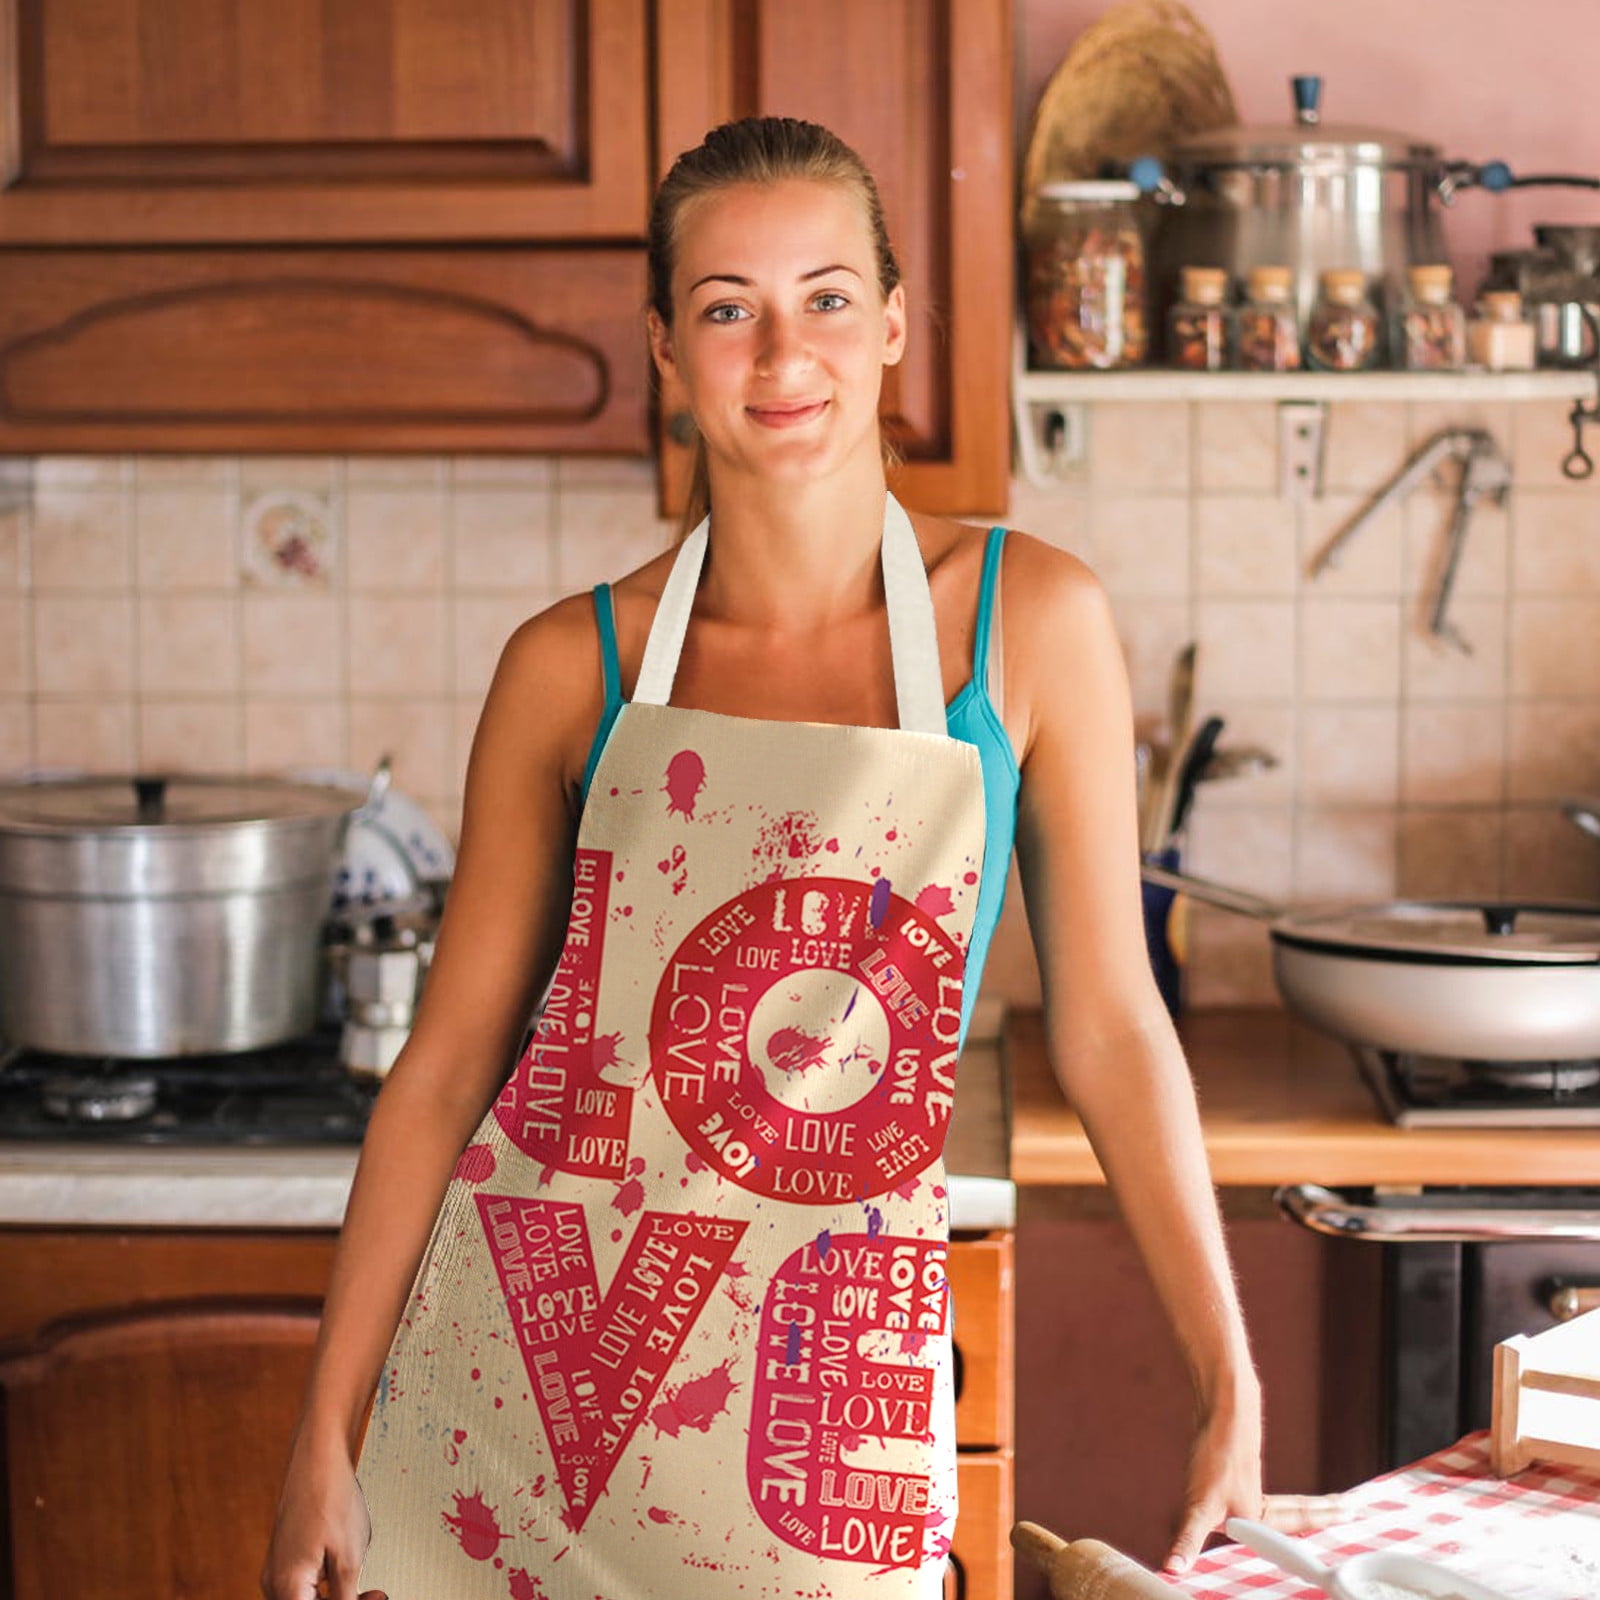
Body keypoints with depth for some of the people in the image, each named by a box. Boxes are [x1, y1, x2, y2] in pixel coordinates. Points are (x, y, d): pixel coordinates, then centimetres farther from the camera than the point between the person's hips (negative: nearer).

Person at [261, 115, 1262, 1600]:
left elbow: (1107, 1028, 1)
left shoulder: (1028, 620, -2)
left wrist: (1233, 1390, 0)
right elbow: (447, 1062, 2)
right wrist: (323, 1437, 0)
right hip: (517, 1351, 1)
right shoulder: (572, 665, -1)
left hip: (823, 1385, -1)